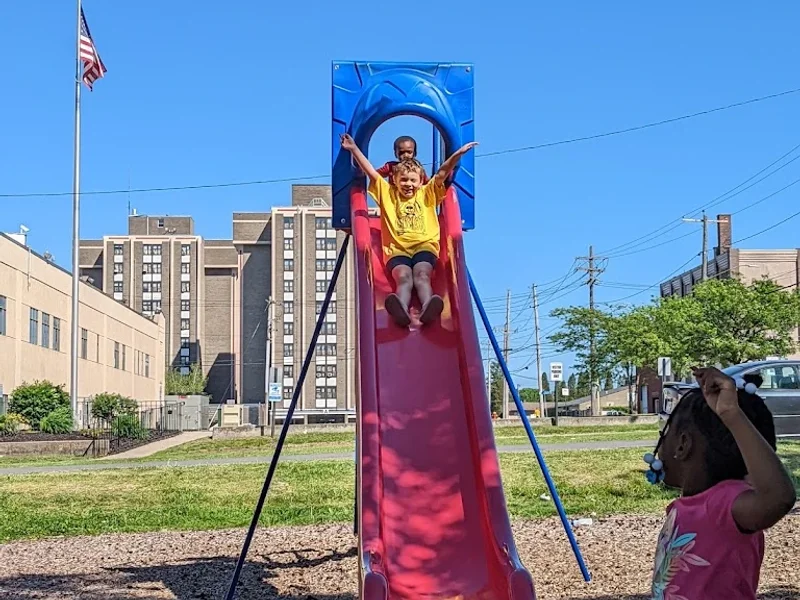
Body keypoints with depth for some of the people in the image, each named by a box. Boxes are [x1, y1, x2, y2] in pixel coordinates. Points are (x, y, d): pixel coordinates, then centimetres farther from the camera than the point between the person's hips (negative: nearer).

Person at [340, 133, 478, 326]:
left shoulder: (428, 194, 21)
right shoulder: (387, 193, 21)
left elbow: (442, 174, 9)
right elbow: (370, 171, 14)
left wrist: (458, 154, -5)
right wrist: (354, 149, 5)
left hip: (425, 245, 0)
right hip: (397, 248, 0)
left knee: (422, 275, -30)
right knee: (403, 277, -30)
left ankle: (427, 308, -60)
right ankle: (401, 310, -62)